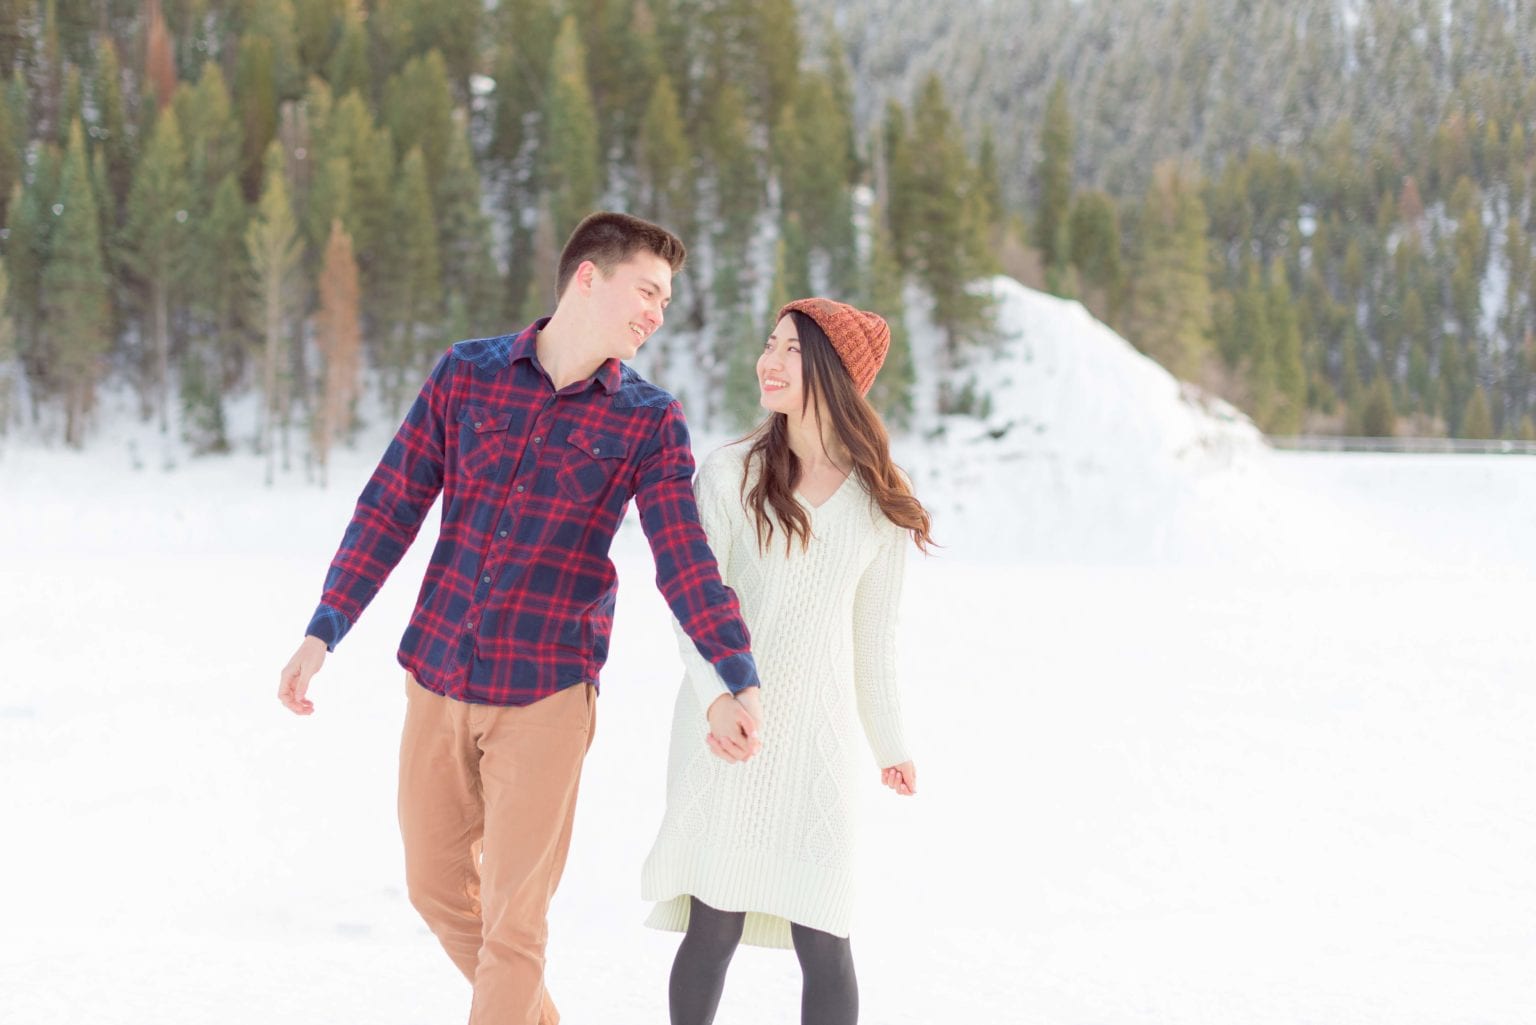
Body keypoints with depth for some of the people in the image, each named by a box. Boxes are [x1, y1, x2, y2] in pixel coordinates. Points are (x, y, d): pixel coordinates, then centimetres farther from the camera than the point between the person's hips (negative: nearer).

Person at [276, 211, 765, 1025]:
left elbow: (685, 559, -12)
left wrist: (738, 678, -25)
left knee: (513, 922, 0)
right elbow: (390, 508, 2)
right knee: (438, 890, 16)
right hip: (436, 676, 3)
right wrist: (323, 633, -3)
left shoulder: (648, 422, -3)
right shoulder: (465, 374, 1)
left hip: (547, 693, -3)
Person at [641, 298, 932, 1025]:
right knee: (713, 928, 1)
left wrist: (890, 742, 19)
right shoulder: (730, 474, -3)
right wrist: (720, 700, -26)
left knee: (824, 941, -5)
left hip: (816, 734, 2)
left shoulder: (877, 500, 5)